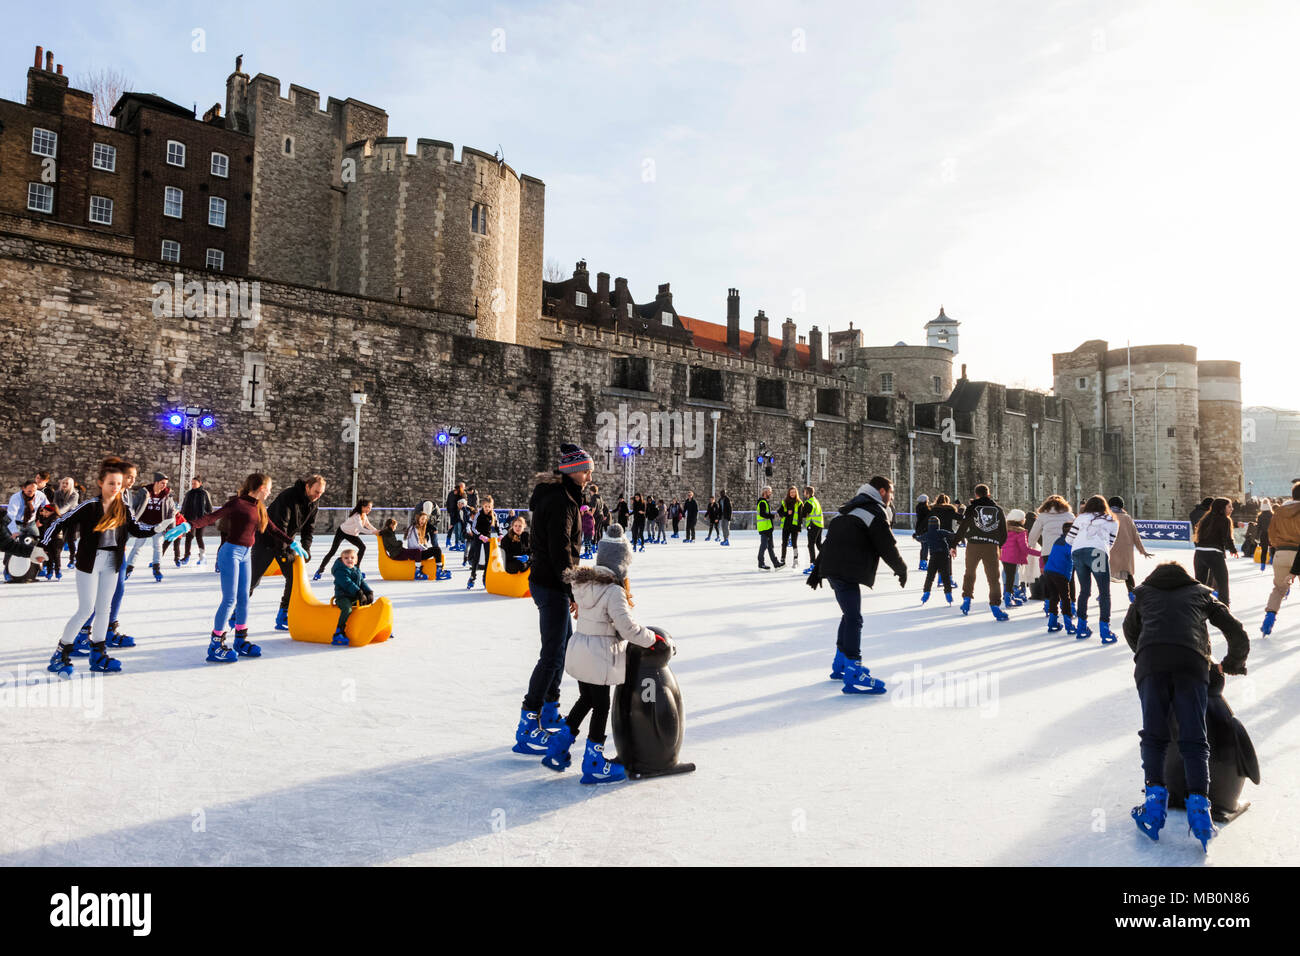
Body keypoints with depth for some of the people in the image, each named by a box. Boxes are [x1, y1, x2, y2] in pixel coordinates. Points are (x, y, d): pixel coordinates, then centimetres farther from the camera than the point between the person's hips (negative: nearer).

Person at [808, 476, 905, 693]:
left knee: (850, 615, 21)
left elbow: (829, 541, 26)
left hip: (832, 568, 10)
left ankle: (840, 664, 30)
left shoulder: (850, 508, 25)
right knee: (853, 619, -13)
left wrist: (817, 572, 28)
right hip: (847, 572, -10)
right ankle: (853, 676, -17)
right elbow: (887, 546, -6)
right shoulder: (875, 512, -4)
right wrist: (902, 570, 11)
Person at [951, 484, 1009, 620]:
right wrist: (999, 545, 30)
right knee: (994, 577, 1)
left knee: (970, 572, 19)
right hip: (992, 547, 1)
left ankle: (966, 599, 22)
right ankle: (995, 606, -6)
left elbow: (962, 527, -2)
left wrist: (954, 544, 5)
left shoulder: (972, 508, 2)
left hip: (974, 545, -1)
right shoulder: (998, 509, 11)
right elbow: (1004, 531, 16)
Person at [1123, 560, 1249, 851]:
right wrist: (1232, 665, 45)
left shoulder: (1144, 592, 31)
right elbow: (1238, 634, 28)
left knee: (1154, 735, 3)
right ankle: (1198, 804, -13)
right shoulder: (1201, 593, 30)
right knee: (1194, 739, 0)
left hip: (1150, 660, 0)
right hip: (1192, 661, 0)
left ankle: (1155, 798, -9)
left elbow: (1130, 630, 41)